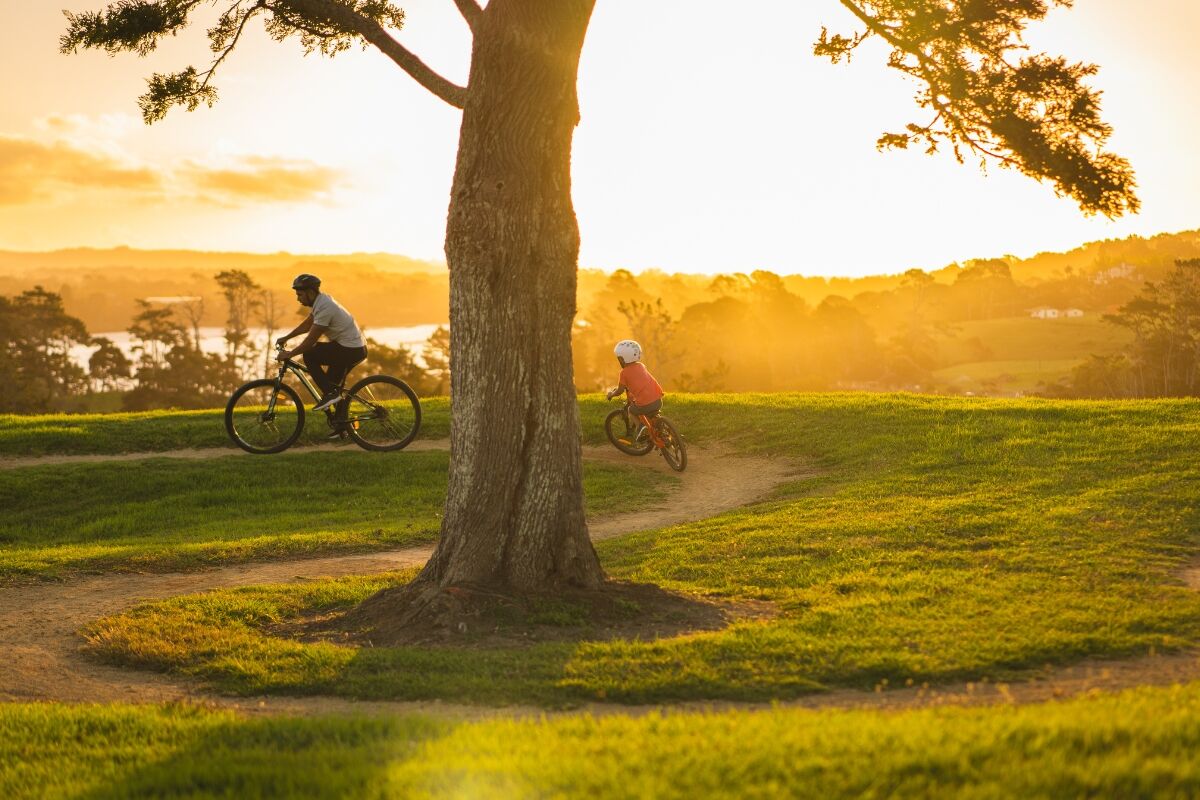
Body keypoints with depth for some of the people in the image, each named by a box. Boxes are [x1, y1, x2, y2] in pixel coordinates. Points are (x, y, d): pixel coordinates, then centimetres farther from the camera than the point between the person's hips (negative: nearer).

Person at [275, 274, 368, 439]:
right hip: (356, 349, 10)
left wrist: (289, 354, -15)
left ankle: (329, 394, -9)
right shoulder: (321, 301, 10)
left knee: (309, 355, -13)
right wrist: (286, 338, 24)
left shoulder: (324, 308, -22)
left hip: (350, 350, -10)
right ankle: (340, 428, 19)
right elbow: (307, 324, 24)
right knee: (334, 384, 17)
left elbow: (311, 340, -22)